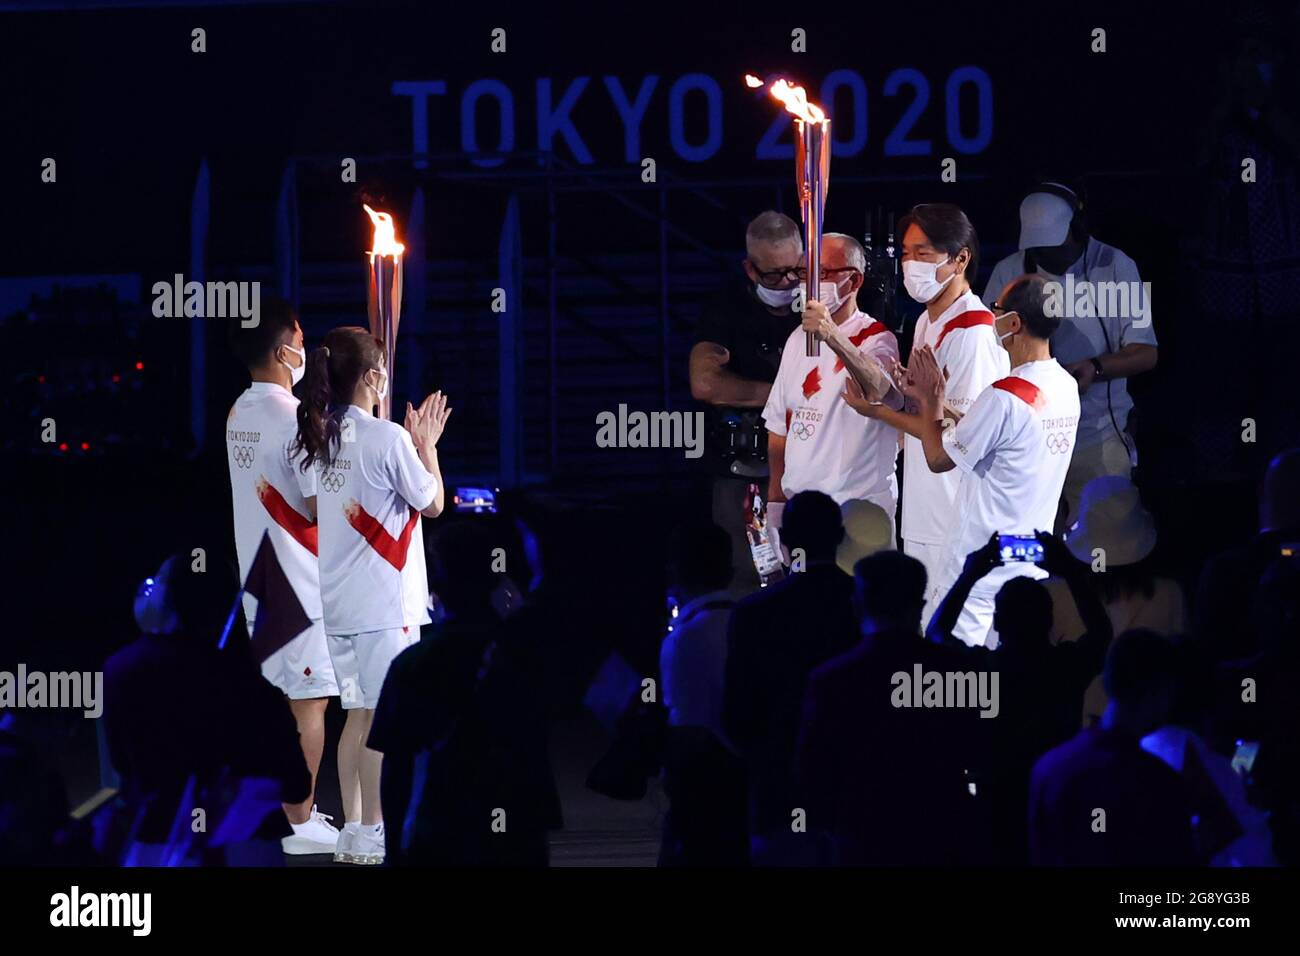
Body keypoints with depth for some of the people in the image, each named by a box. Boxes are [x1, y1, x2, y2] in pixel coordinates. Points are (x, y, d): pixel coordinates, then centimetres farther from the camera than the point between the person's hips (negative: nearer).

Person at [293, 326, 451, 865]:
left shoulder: (319, 437, 5)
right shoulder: (388, 439, -15)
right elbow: (432, 504, -5)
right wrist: (427, 444, 8)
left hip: (337, 600, 7)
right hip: (384, 600, -7)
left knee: (358, 715, 13)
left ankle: (353, 830, 14)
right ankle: (371, 835, -1)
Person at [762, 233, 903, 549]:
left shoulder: (876, 339, -9)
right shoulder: (798, 339, 14)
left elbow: (878, 389, -34)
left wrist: (832, 336, -50)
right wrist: (775, 498, 14)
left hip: (858, 504, -6)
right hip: (798, 504, 6)